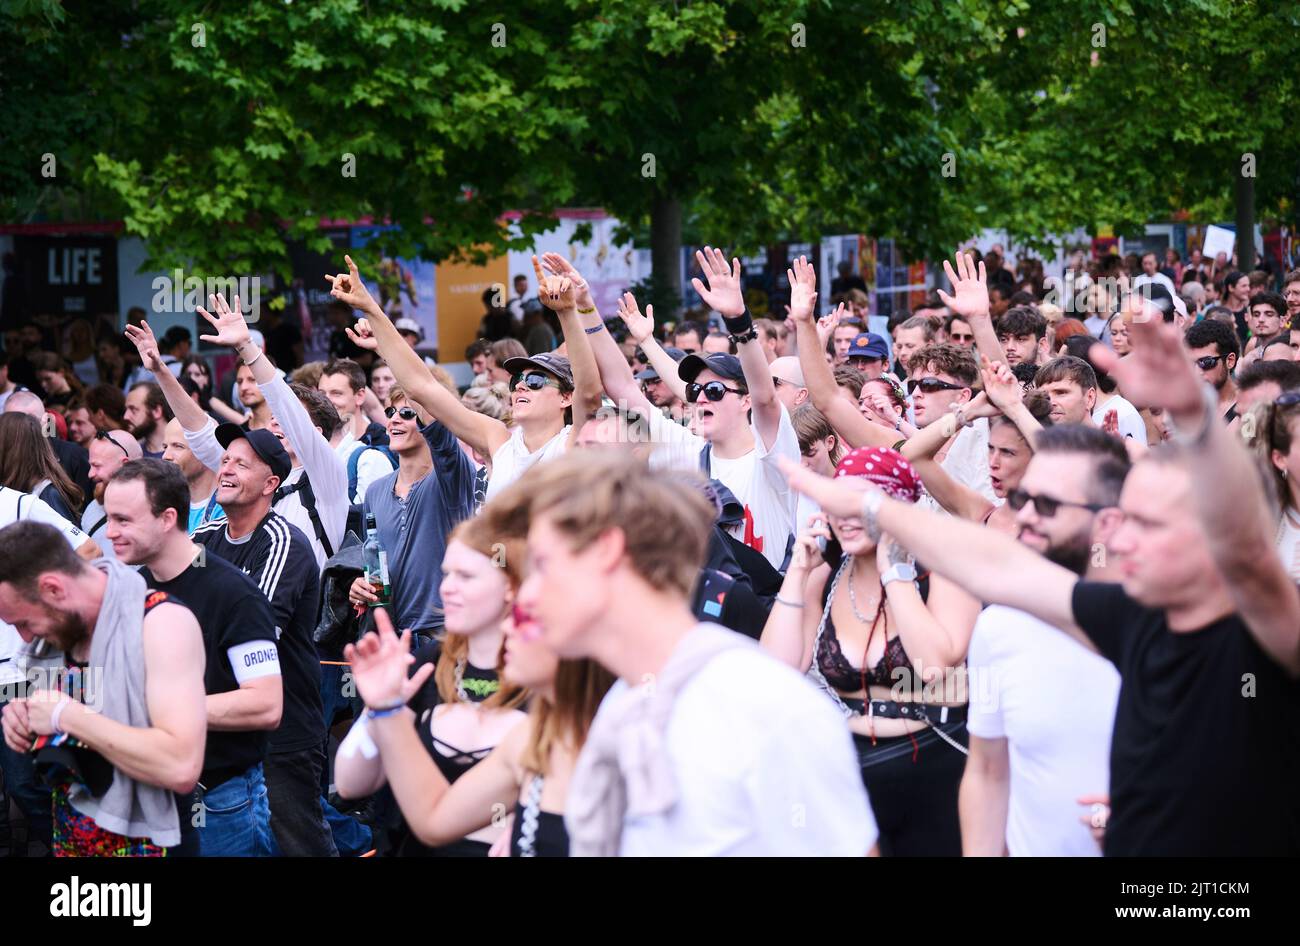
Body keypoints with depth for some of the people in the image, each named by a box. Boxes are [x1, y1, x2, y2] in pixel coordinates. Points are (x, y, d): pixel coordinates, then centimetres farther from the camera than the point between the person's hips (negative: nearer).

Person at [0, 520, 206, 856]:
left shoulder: (163, 622, -21)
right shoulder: (71, 624, 2)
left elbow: (181, 766, -30)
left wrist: (66, 715, -24)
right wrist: (29, 719, -4)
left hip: (139, 843, -7)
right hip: (68, 837, 7)